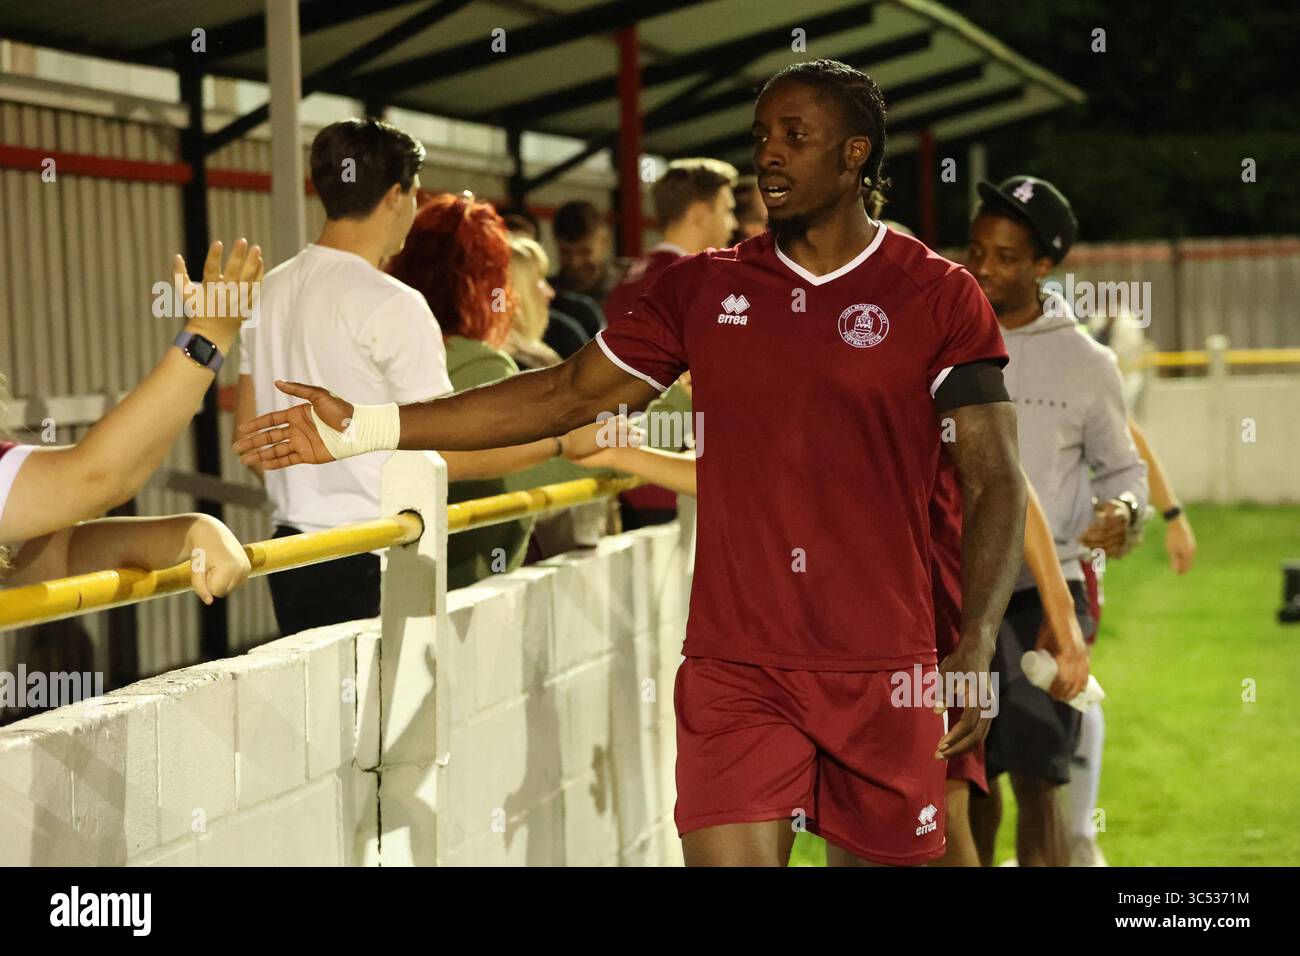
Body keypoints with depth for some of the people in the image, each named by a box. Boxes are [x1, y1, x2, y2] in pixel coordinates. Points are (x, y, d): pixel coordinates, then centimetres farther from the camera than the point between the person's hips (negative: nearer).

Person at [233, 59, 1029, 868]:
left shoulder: (939, 297, -1)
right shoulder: (701, 289, 9)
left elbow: (997, 482, -4)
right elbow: (566, 397, 12)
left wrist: (977, 647, -17)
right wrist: (369, 428, 6)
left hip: (880, 676, -2)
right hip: (733, 671, 2)